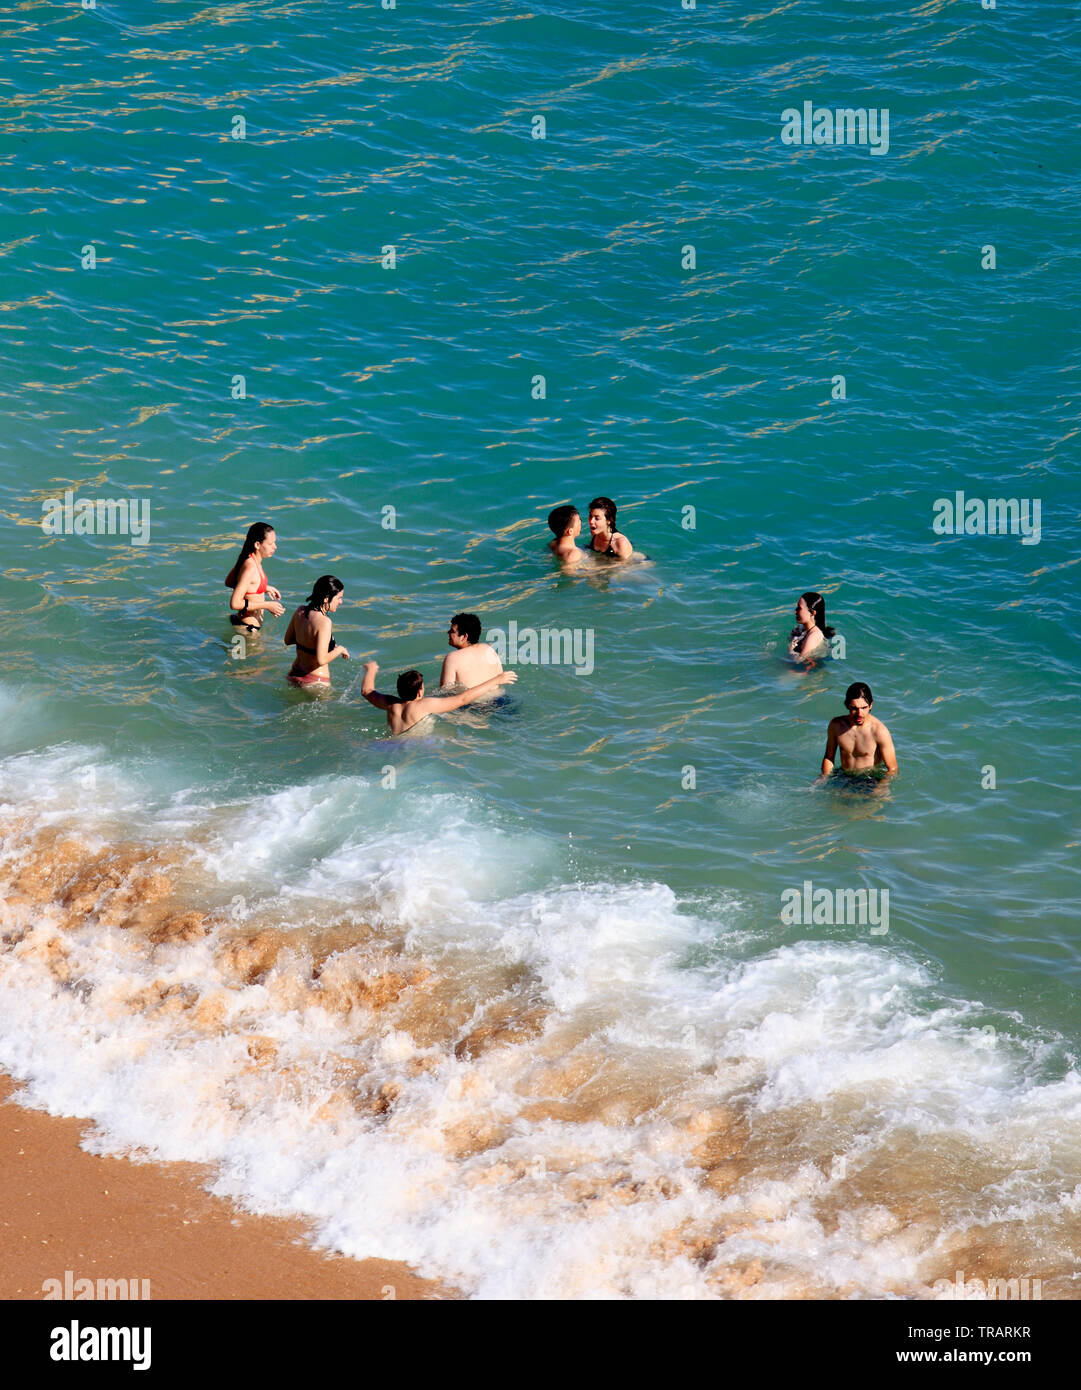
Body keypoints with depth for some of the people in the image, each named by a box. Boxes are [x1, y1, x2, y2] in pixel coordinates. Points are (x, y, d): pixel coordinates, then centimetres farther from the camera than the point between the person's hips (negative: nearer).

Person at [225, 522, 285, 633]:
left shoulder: (249, 560, 3)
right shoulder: (250, 567, -25)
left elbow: (229, 582, 19)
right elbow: (235, 603, -28)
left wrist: (264, 588, 15)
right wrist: (267, 605, -20)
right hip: (247, 627, -10)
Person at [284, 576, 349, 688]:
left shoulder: (300, 611, 1)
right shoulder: (324, 622, -22)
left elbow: (288, 640, 16)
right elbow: (321, 660, -24)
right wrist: (340, 649, -8)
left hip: (294, 674, 8)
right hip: (316, 681, -8)